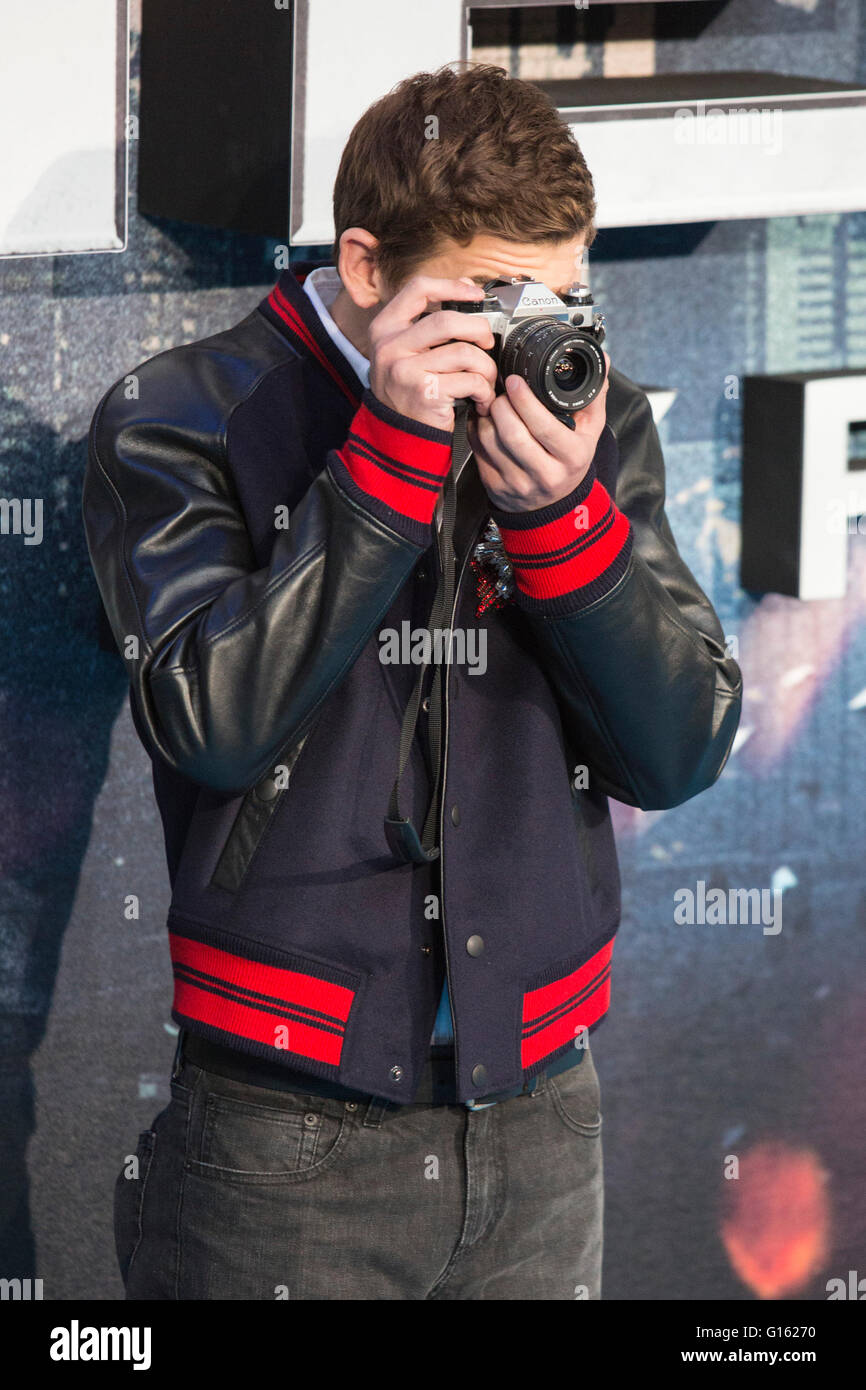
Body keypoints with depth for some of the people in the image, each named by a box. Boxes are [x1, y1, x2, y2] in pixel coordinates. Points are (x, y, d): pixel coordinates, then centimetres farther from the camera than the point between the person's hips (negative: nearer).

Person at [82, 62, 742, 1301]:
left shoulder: (595, 424, 6)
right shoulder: (178, 425, -4)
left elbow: (680, 753, -1)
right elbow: (215, 723, -17)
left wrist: (561, 510, -15)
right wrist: (394, 454, -19)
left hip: (535, 1106, 4)